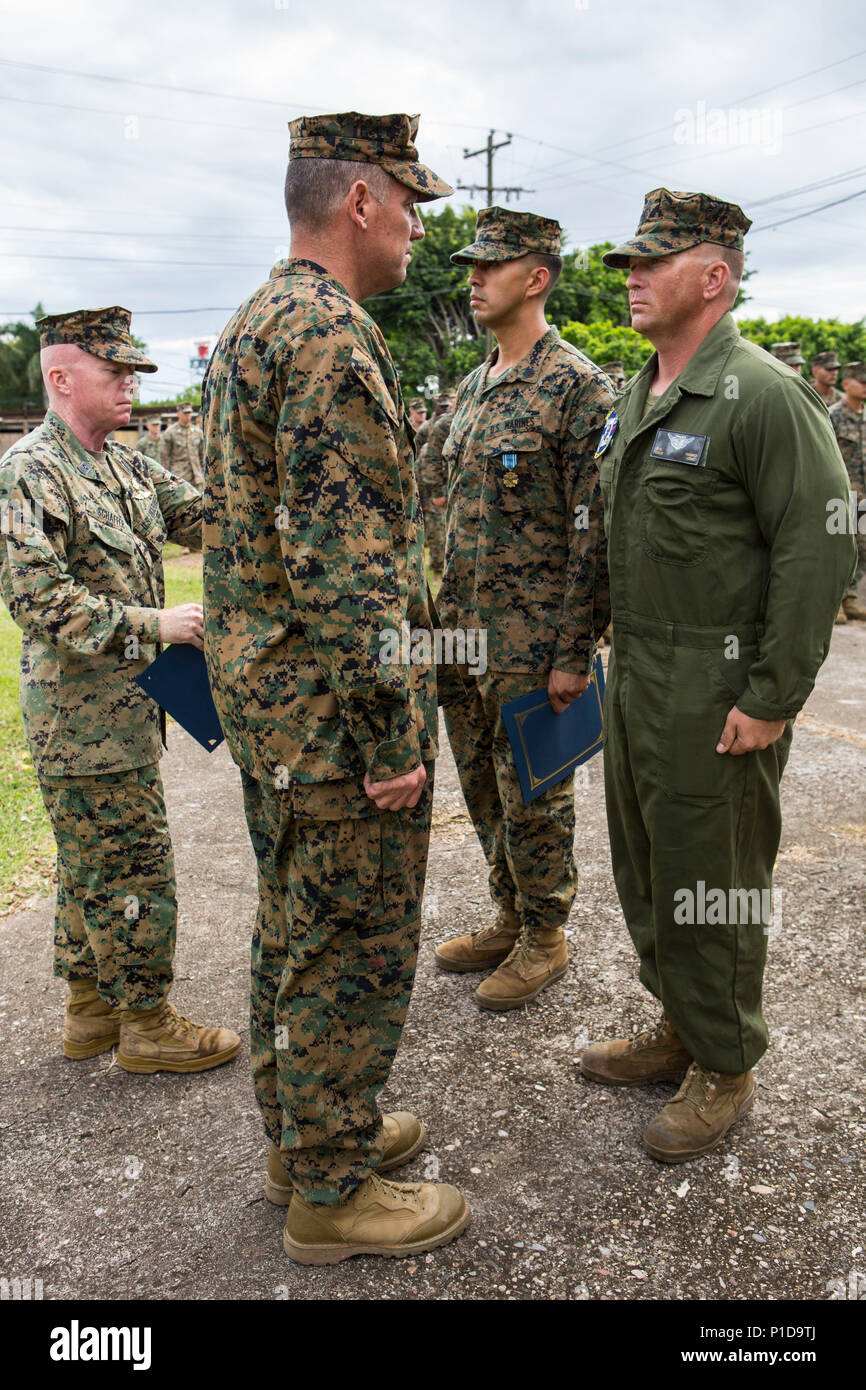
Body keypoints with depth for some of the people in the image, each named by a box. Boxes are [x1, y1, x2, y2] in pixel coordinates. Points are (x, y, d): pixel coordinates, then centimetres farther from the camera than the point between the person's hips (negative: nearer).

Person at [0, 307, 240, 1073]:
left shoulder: (124, 463, 12)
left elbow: (203, 518, 14)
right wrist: (153, 623, -23)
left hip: (124, 706, 9)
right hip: (85, 715, -9)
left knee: (93, 865, 17)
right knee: (133, 869, -1)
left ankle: (90, 1010, 31)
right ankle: (146, 1024, 14)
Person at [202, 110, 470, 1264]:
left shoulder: (250, 326, 15)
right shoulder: (333, 333, -18)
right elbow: (348, 565, -25)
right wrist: (396, 736, -20)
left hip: (263, 698, 10)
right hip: (334, 709, -10)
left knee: (294, 929, 20)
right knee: (353, 949, 4)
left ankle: (305, 1135, 38)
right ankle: (332, 1193, 21)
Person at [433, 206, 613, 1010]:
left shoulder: (579, 388, -12)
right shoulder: (473, 388, 14)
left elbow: (595, 533, -16)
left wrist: (573, 652, -18)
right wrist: (441, 612, 16)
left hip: (533, 639, -8)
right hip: (464, 631, 8)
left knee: (532, 793, 4)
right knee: (482, 787, 16)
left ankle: (544, 938, 23)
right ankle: (508, 921, 34)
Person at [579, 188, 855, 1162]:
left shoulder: (763, 395, -14)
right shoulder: (637, 396, 15)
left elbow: (819, 549, -18)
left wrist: (772, 698, -20)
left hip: (718, 688, -9)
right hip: (635, 674, 9)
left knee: (709, 881, 3)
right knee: (643, 865, 17)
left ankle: (724, 1065, 23)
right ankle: (679, 1026, 36)